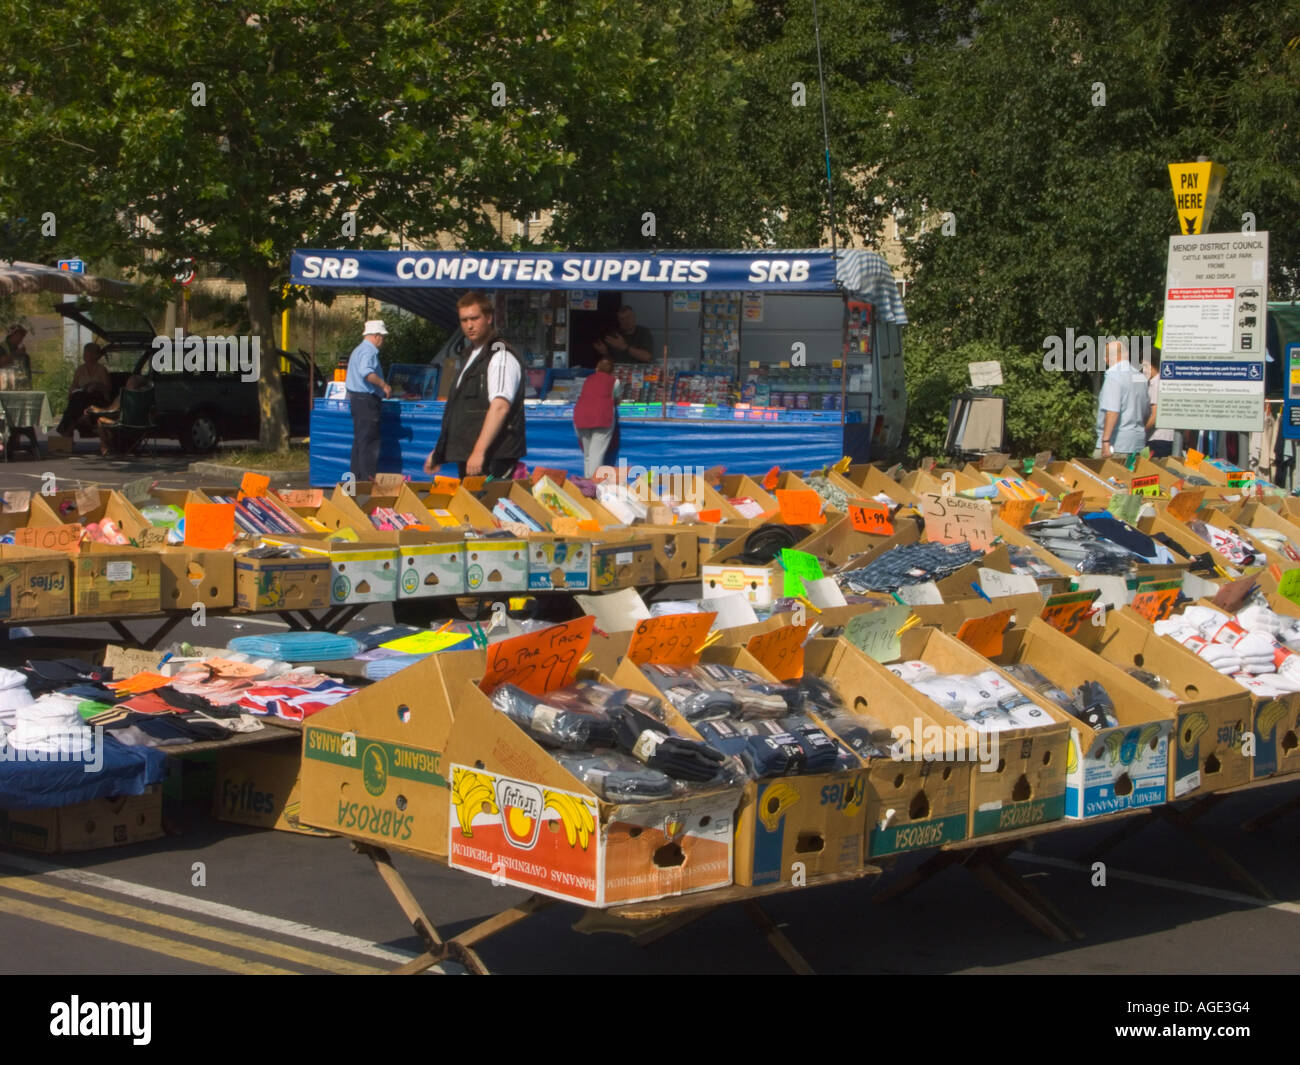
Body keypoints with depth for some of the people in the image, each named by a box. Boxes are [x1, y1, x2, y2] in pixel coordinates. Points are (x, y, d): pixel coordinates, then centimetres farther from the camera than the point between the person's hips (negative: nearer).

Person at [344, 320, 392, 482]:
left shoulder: (358, 350, 20)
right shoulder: (369, 351, -14)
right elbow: (366, 372, -32)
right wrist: (384, 385, -24)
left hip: (355, 398, 11)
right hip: (367, 400, -11)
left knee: (359, 441, 12)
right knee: (369, 442, -9)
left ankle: (357, 477, 14)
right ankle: (368, 478, -11)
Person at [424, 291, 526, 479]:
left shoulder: (501, 356, -10)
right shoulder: (473, 357, 22)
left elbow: (500, 406, -22)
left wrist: (479, 451, -29)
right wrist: (439, 451, 25)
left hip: (493, 459, -9)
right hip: (467, 457, 9)